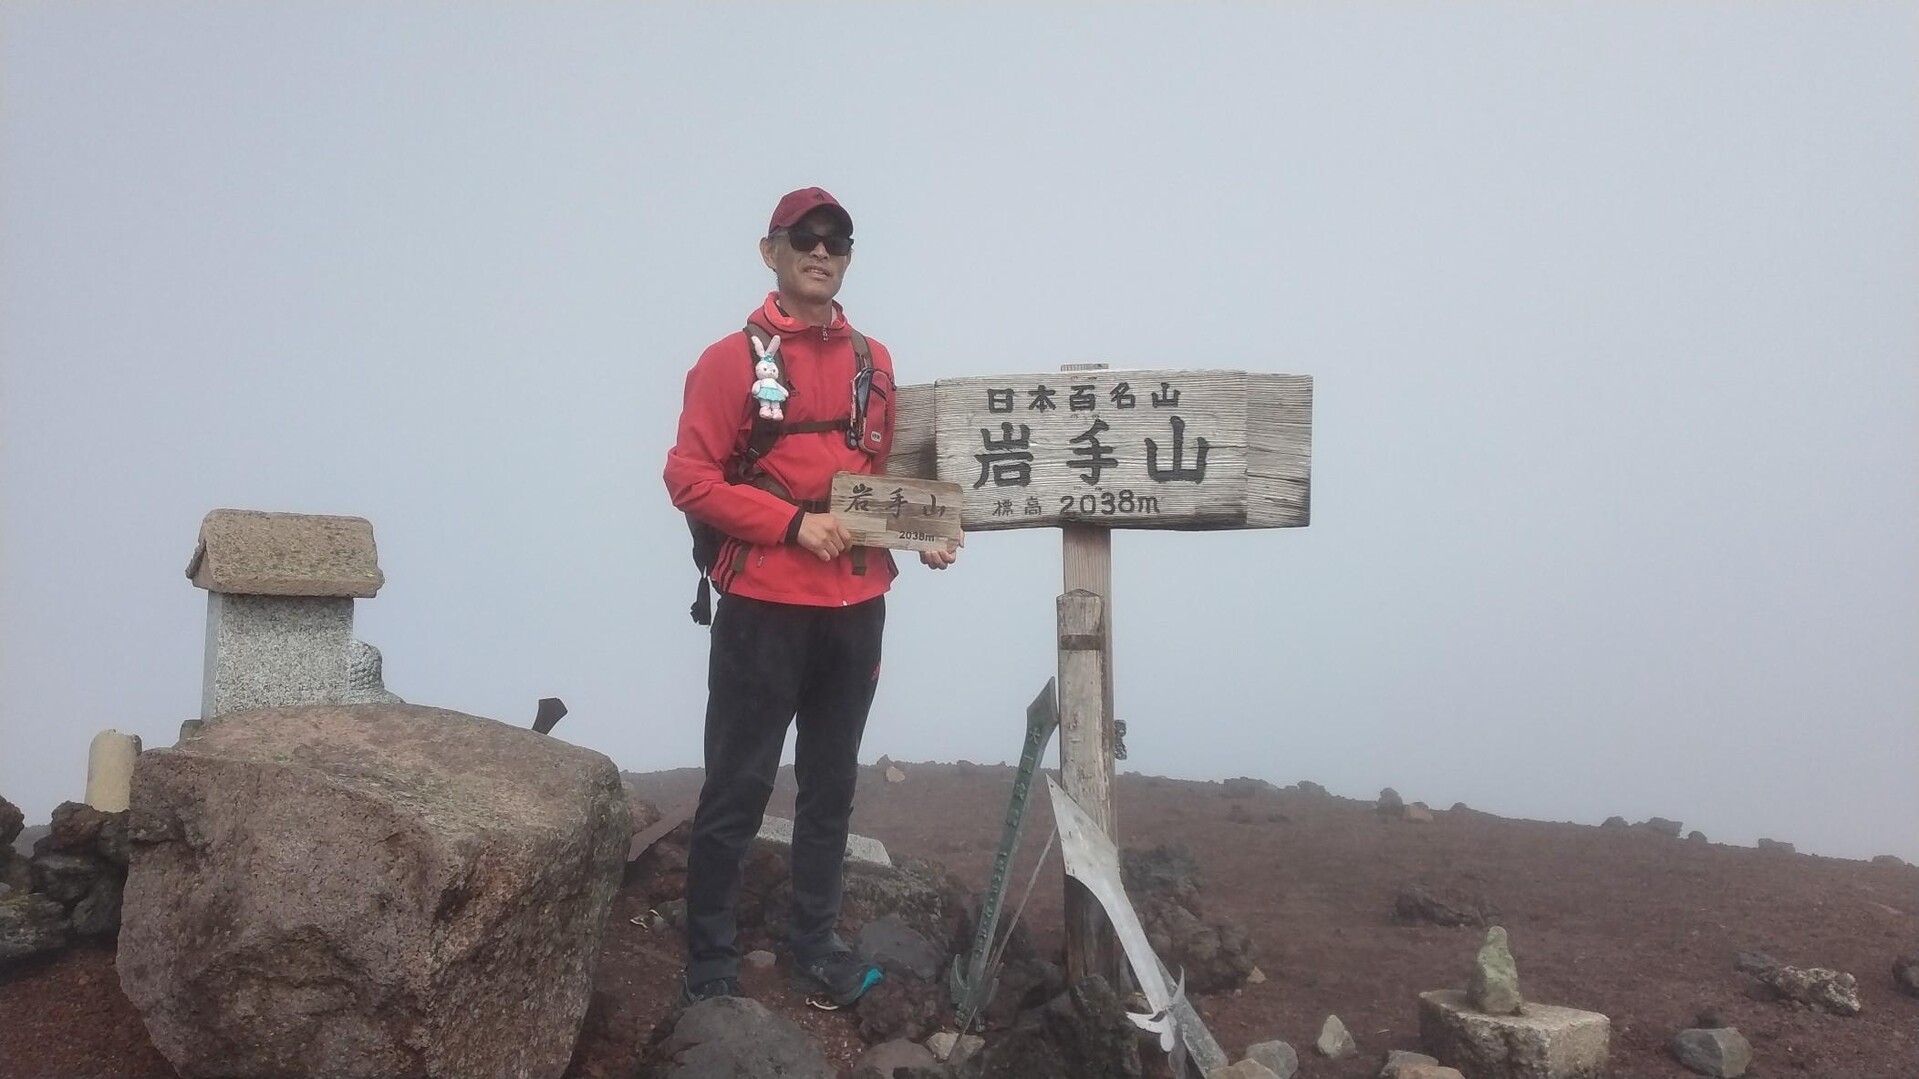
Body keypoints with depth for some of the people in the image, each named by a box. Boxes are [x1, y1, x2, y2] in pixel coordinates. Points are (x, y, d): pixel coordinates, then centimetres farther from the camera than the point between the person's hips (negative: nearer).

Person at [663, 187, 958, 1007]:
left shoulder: (874, 363, 11)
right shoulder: (731, 360, -4)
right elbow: (691, 480, -9)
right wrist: (793, 523, -17)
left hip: (855, 609, 5)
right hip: (763, 609, -5)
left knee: (831, 786, 13)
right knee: (736, 793, 2)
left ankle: (817, 948, 26)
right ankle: (709, 970, 14)